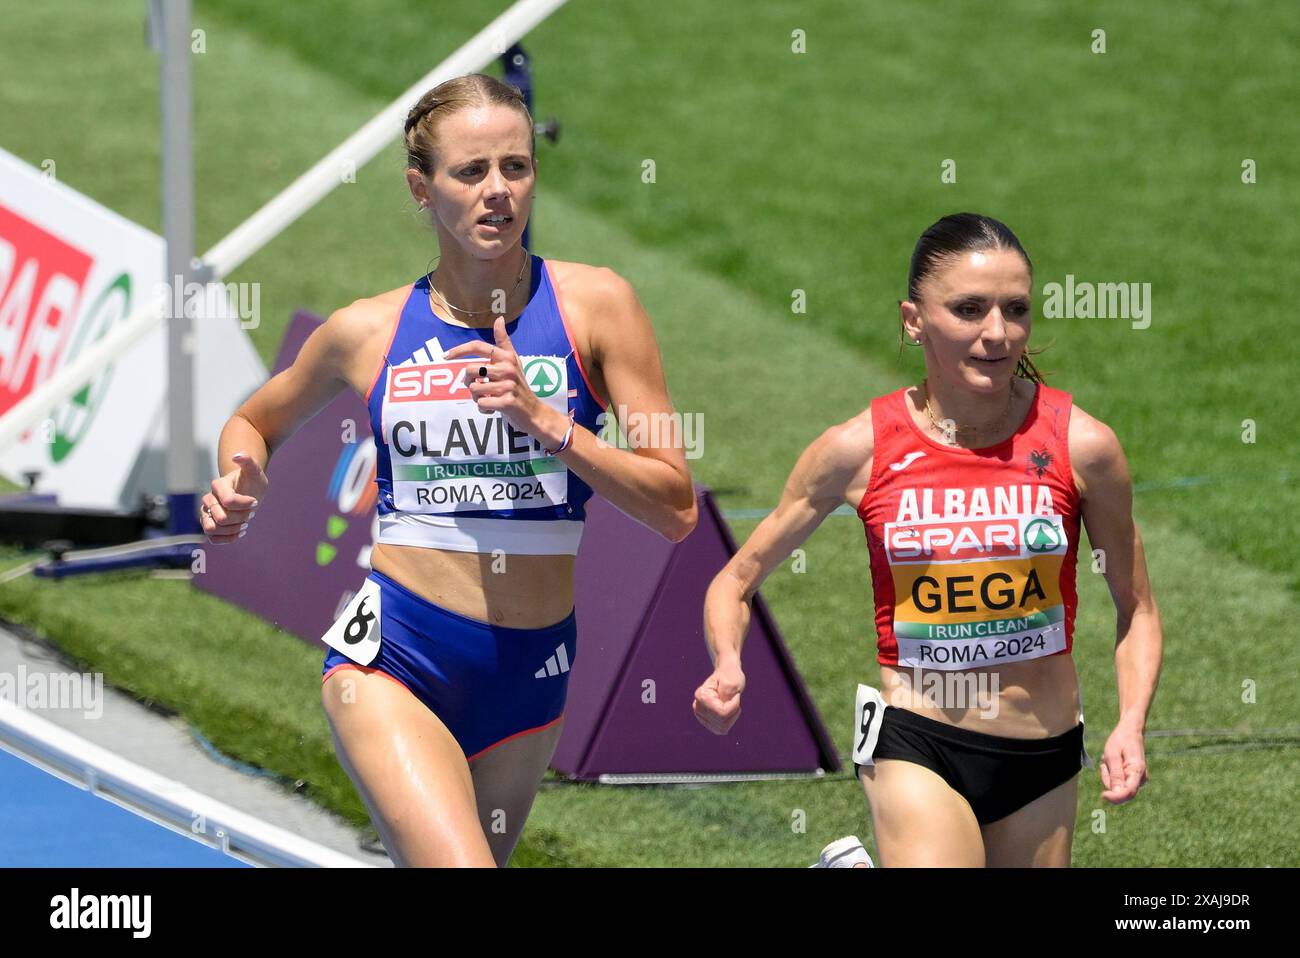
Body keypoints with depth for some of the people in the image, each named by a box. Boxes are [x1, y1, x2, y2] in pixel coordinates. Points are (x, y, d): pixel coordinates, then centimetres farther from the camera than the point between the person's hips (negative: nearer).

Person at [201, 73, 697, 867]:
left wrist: (547, 423, -18)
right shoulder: (367, 332, 1)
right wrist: (241, 490, 0)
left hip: (532, 673, 2)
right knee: (457, 867, -26)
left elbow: (677, 509, -6)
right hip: (393, 658, -2)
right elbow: (255, 423, 22)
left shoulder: (594, 304, -2)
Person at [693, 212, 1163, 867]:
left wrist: (1130, 726, -8)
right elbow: (737, 579, 5)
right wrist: (727, 666, -15)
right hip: (916, 747, -2)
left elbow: (1136, 609, 7)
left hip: (1043, 761, 3)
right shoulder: (859, 449, -6)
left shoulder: (1081, 445, -5)